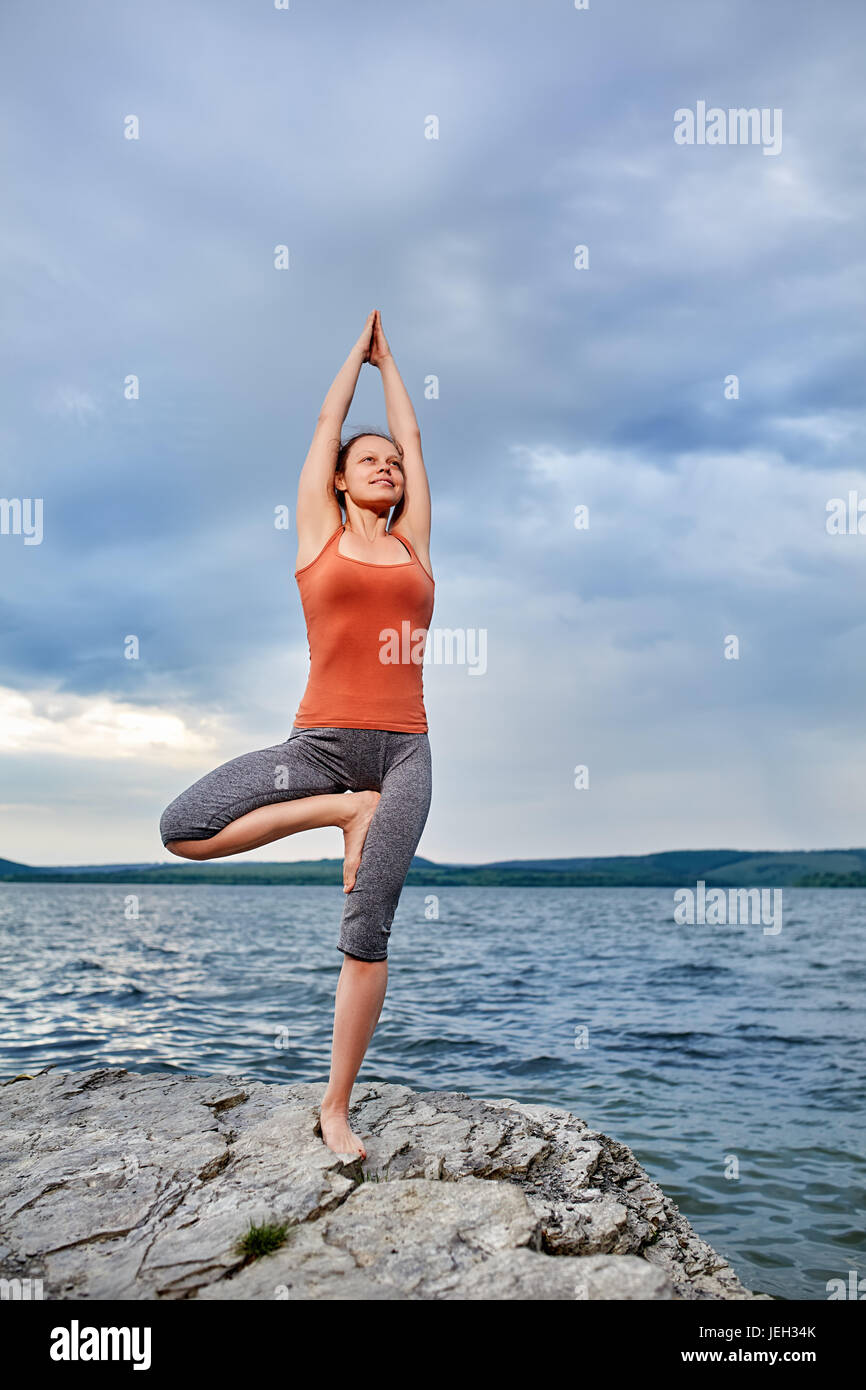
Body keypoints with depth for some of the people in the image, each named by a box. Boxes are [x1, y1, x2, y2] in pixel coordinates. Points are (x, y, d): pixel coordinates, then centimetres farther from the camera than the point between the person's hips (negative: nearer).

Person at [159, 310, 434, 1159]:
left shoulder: (412, 543, 17)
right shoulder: (319, 534, 11)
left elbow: (411, 435, 25)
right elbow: (327, 423, 19)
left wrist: (389, 359, 38)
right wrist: (359, 350, 34)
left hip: (403, 748, 1)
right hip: (323, 738, -1)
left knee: (367, 926, -4)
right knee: (182, 829, -19)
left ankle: (335, 1108, 6)